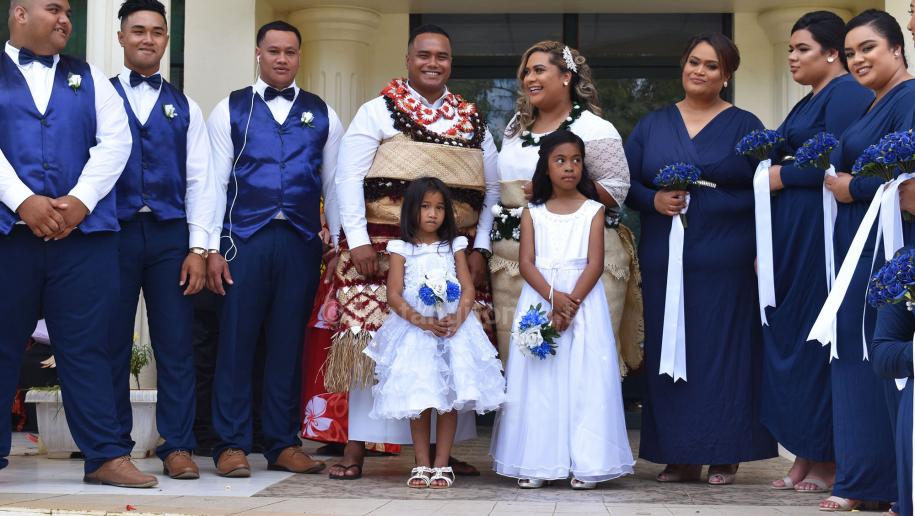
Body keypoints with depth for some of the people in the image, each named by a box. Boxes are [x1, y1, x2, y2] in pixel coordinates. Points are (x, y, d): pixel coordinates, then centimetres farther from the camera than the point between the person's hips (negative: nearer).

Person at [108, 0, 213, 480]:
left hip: (171, 234, 1)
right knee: (111, 343, 3)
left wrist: (198, 247, -2)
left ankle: (177, 446, 6)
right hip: (113, 231, -1)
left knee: (175, 344, 1)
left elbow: (199, 181, 8)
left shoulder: (184, 108, 13)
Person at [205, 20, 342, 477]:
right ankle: (232, 445, 7)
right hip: (244, 239, -2)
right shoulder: (230, 110, 7)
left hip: (301, 242, 2)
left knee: (288, 343, 6)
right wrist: (211, 249, -5)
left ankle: (283, 444, 14)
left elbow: (334, 184, 11)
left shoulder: (322, 115, 12)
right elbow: (215, 181, 3)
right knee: (236, 340, -1)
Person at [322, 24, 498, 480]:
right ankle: (356, 447, 1)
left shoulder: (473, 123, 15)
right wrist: (358, 240, -12)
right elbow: (349, 179, -3)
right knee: (373, 339, -6)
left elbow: (491, 191, 13)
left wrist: (480, 248, 3)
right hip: (384, 251, -3)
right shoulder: (378, 112, 4)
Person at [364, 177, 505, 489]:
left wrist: (457, 318, -15)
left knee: (450, 398, -2)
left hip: (452, 329, 1)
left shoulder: (454, 246, 10)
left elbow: (468, 288, 3)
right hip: (414, 331, -1)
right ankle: (422, 464, 7)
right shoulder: (401, 249, 4)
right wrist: (421, 321, -18)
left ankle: (441, 464, 5)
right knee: (419, 399, -3)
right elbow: (394, 294, -4)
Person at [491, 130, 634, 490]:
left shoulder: (592, 210, 4)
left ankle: (584, 463, 1)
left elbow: (595, 263, -4)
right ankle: (536, 463, 4)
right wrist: (553, 297, -16)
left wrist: (570, 304, -15)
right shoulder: (533, 213, 8)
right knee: (538, 380, 0)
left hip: (583, 300, -1)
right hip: (538, 298, 1)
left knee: (584, 378, -3)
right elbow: (526, 263, -1)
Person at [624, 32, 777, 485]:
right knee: (669, 353, 3)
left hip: (725, 263, -3)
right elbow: (627, 184, 10)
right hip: (664, 261, 3)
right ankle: (680, 455, 10)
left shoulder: (744, 126, 5)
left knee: (723, 350, -1)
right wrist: (655, 200, -9)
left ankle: (724, 455, 8)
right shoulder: (652, 126, 13)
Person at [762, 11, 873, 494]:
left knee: (817, 338, -4)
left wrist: (781, 176, -8)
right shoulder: (807, 103, 20)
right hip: (789, 232, 9)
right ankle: (805, 454, 14)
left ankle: (829, 458, 6)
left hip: (821, 229, -9)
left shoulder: (847, 94, -9)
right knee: (787, 335, 7)